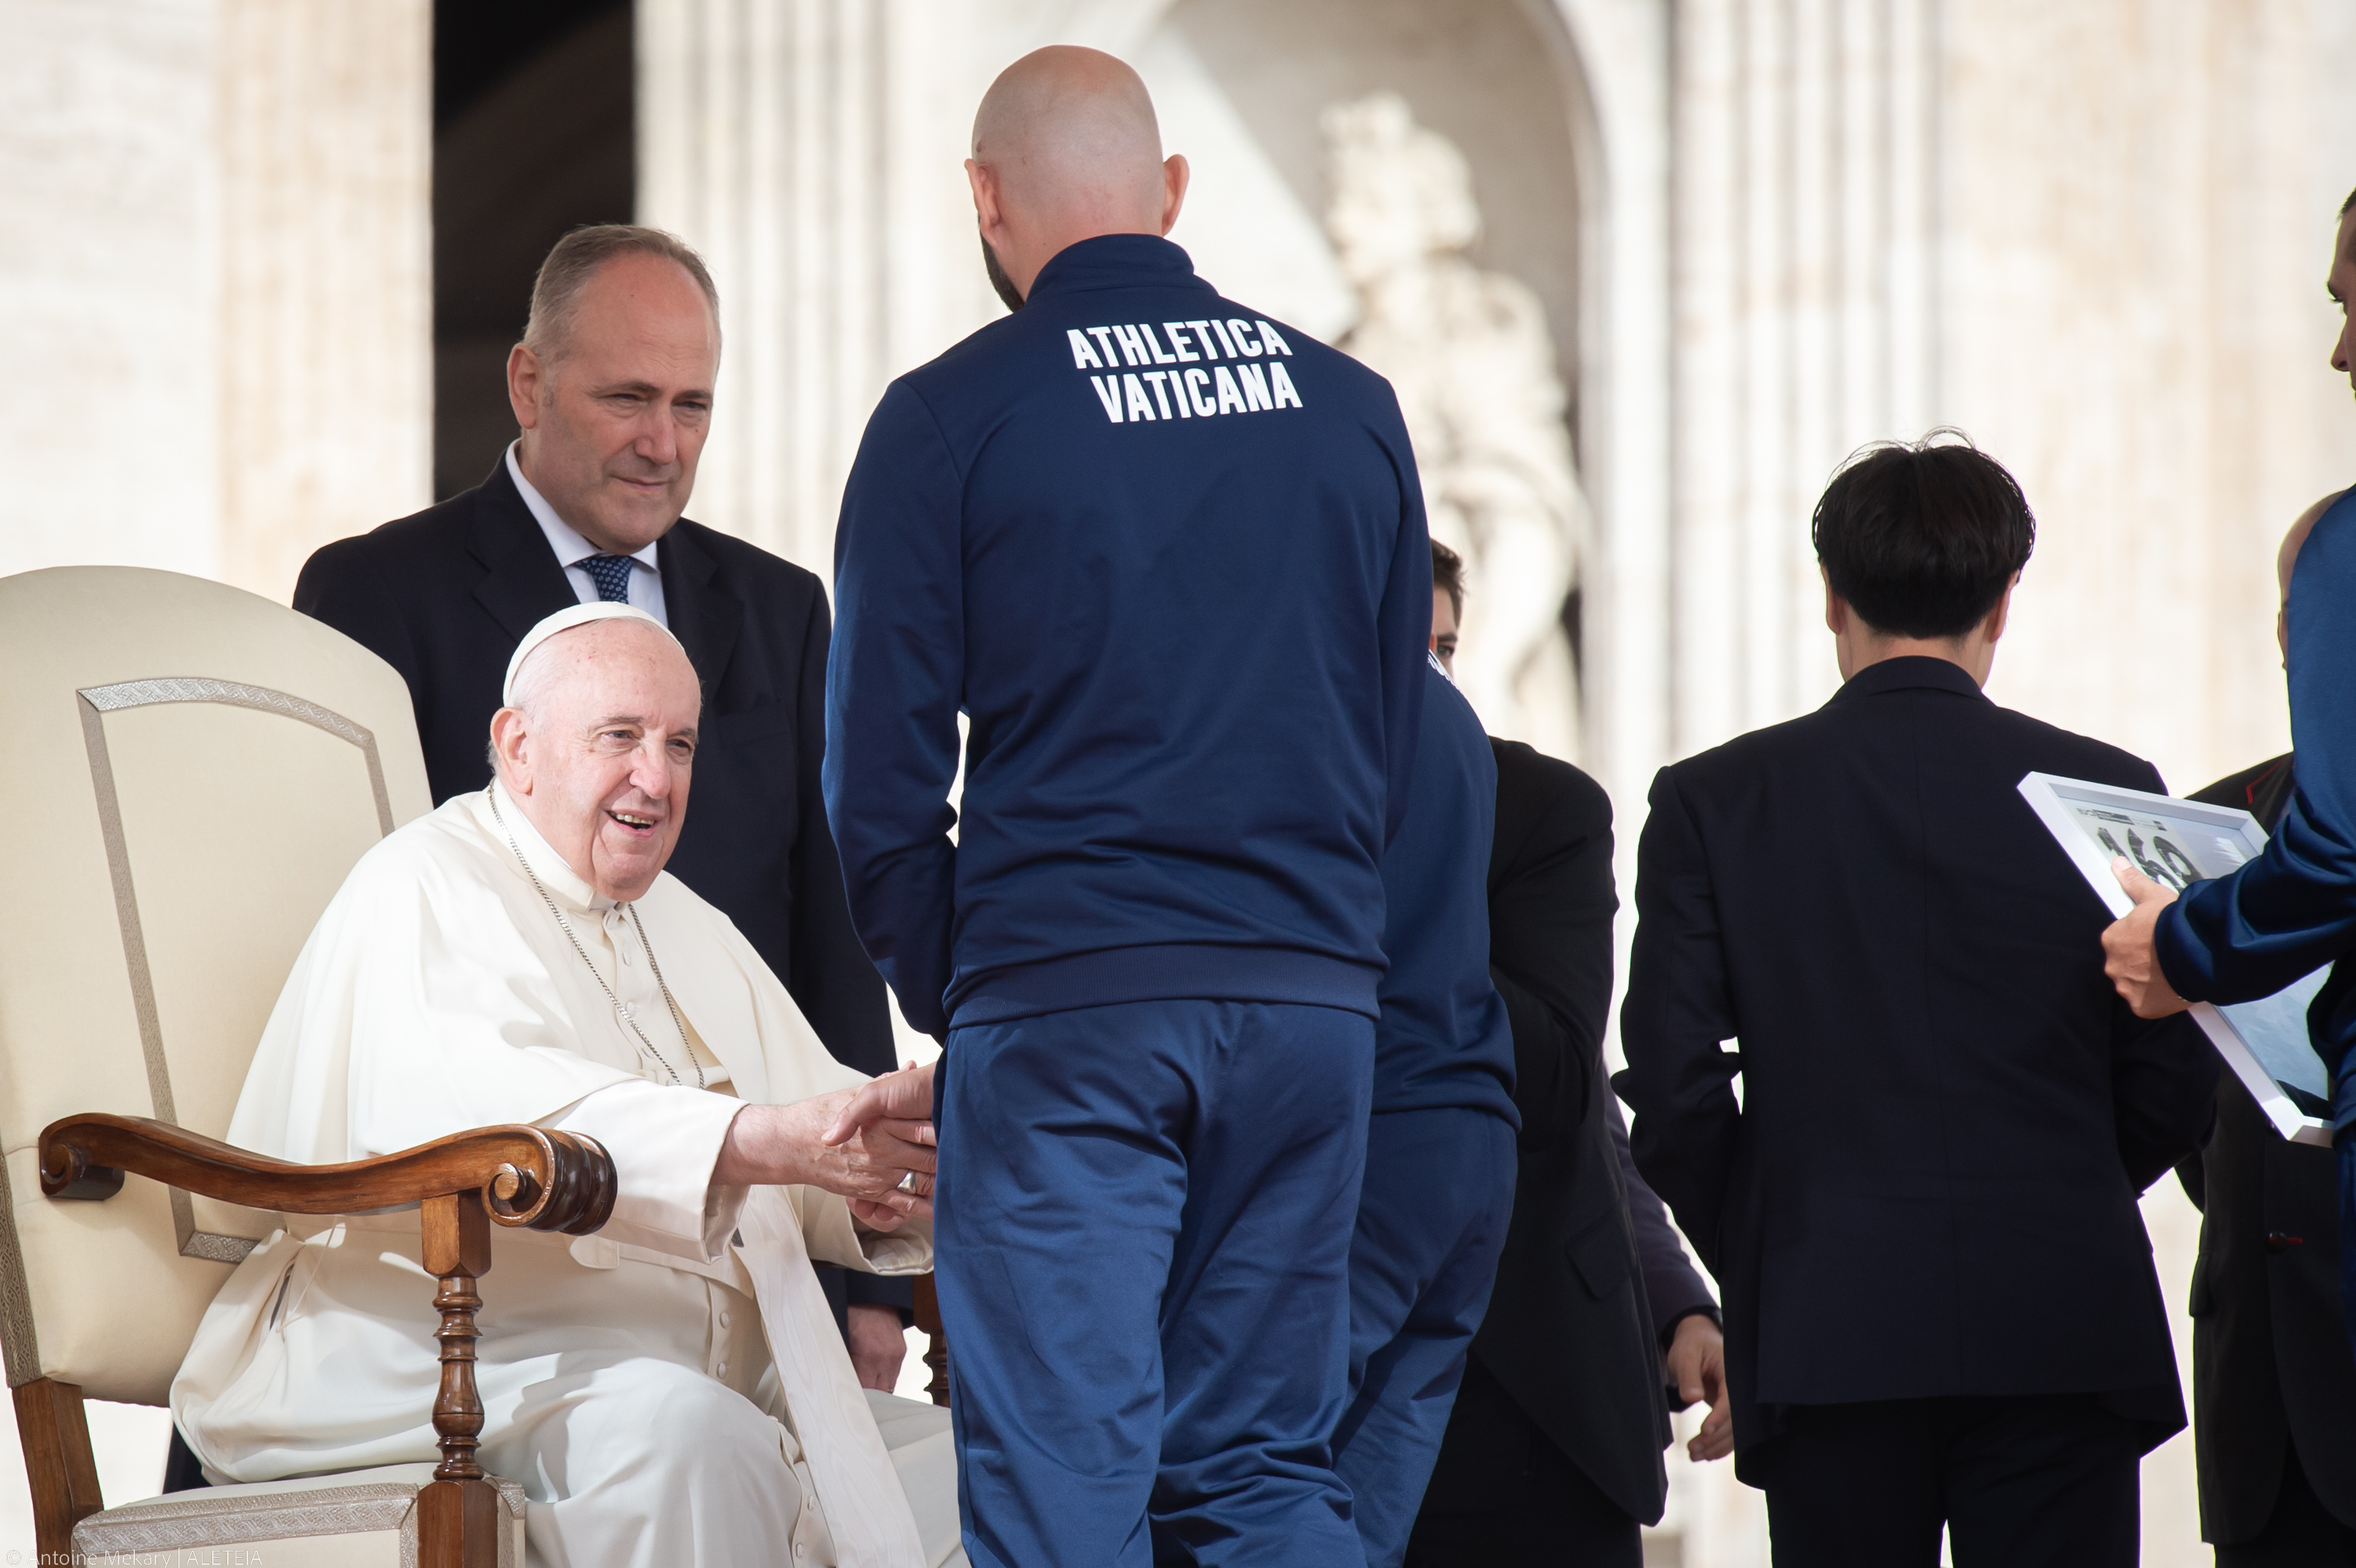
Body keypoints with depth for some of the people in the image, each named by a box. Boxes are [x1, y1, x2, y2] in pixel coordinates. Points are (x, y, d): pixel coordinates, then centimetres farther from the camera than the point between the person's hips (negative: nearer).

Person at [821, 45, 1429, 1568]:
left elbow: (879, 773, -3)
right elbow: (1397, 740, 14)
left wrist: (948, 990, 9)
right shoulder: (1350, 403, 10)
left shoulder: (950, 417, -3)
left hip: (1063, 1002, -4)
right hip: (1313, 997, 4)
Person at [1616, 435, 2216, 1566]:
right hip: (2064, 1338, 0)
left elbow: (1672, 1089, -2)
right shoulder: (2107, 790, 1)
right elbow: (2174, 1088, 3)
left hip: (1826, 1339, 0)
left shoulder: (1713, 801, 1)